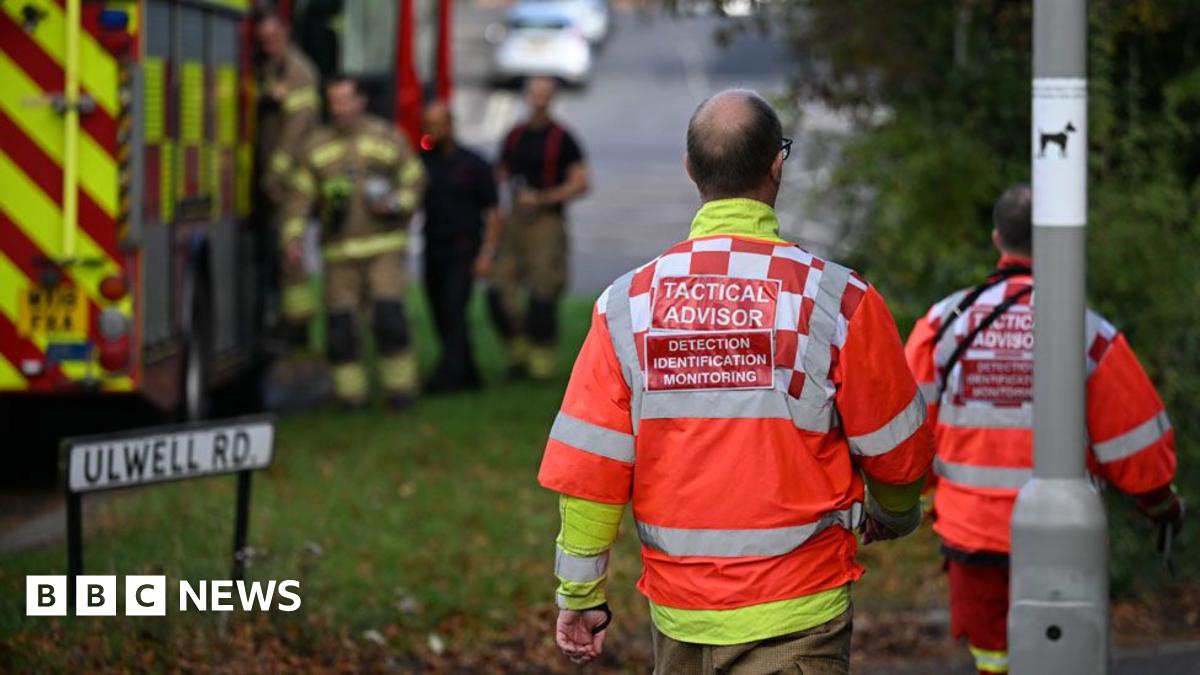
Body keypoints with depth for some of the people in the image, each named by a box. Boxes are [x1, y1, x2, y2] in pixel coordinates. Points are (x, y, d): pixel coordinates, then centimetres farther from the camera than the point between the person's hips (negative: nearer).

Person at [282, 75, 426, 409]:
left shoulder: (387, 137, 4)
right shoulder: (316, 147, 8)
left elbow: (415, 179, 9)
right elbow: (301, 193, 7)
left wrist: (396, 203, -10)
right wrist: (292, 235, -5)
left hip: (383, 245, -2)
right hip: (339, 250, 2)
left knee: (389, 314, -13)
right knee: (340, 319, -2)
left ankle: (400, 385, -2)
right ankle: (351, 391, 8)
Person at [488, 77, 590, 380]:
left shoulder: (561, 139, -1)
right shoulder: (515, 137, 14)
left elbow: (580, 183, -4)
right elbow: (500, 176, 21)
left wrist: (542, 198, -13)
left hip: (548, 222, -5)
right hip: (516, 221, 5)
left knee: (543, 294, -8)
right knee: (499, 291, -4)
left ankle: (543, 359, 3)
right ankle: (518, 347, 13)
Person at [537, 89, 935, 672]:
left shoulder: (627, 304, -2)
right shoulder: (837, 300, -9)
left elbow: (584, 467, -2)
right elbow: (897, 450, 1)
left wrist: (579, 596, 9)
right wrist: (894, 515, 24)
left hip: (678, 617, 4)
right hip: (794, 615, -3)